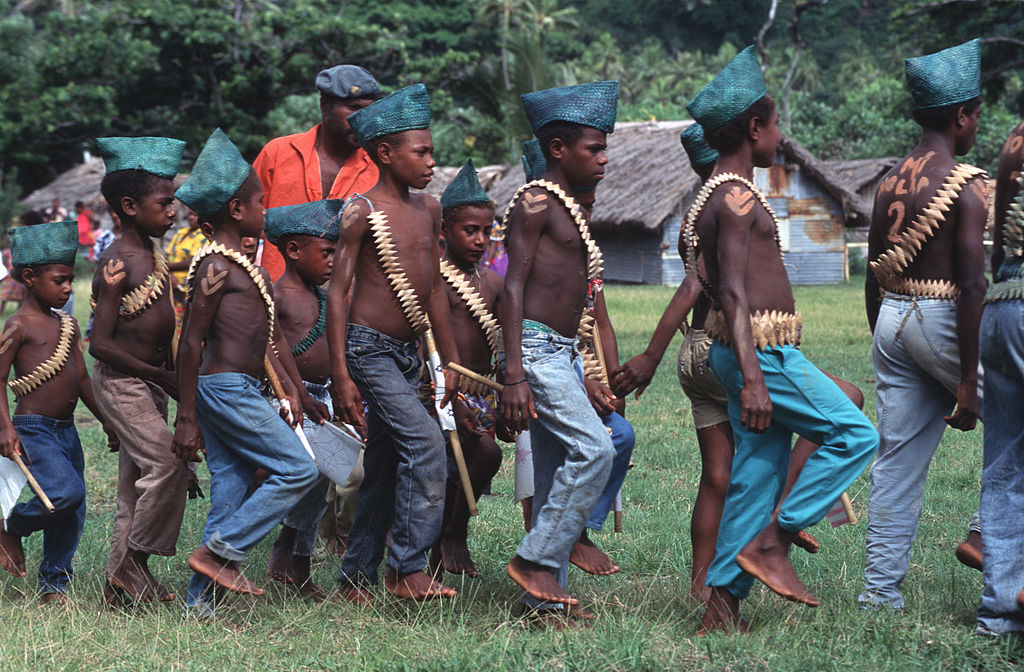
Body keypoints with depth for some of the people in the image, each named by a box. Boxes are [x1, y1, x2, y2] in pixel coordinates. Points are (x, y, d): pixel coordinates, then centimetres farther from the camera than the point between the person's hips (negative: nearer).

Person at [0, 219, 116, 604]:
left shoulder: (67, 325, 14)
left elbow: (82, 379, 22)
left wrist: (107, 422, 23)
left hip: (66, 430, 8)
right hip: (33, 429, -8)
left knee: (73, 514, 6)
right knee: (65, 492, -24)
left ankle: (54, 587, 16)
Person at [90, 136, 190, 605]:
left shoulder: (155, 254, 9)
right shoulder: (117, 263, -18)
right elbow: (100, 343, -20)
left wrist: (173, 378, 18)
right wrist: (162, 377, -18)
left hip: (150, 381, 9)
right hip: (120, 382, -9)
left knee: (137, 483, 9)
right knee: (167, 461, -18)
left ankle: (120, 584, 13)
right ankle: (133, 561, -6)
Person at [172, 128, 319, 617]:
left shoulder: (245, 265, 17)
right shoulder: (215, 266, -12)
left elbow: (267, 337, 23)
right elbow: (192, 342, -14)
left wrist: (295, 391, 24)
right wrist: (187, 418, -14)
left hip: (238, 391, 9)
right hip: (225, 388, -9)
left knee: (230, 498, 7)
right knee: (298, 471, -9)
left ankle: (200, 604, 7)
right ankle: (217, 553, -7)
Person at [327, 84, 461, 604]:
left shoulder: (428, 210, 12)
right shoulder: (362, 211, -10)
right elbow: (338, 291, -10)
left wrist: (452, 362, 18)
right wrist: (340, 375, -15)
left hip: (406, 354, 8)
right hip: (368, 347, -7)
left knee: (385, 467, 9)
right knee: (425, 442, -19)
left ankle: (356, 575, 18)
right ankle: (408, 569, -14)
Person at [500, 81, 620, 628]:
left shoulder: (571, 208, 19)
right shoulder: (535, 202, -8)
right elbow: (513, 286, -14)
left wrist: (589, 376, 24)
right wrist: (514, 376, -21)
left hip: (563, 352, 9)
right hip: (536, 348, -9)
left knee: (557, 479, 6)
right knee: (594, 450, -19)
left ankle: (547, 599, 8)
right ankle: (535, 561, -11)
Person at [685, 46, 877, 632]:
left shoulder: (718, 196, 18)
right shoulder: (738, 198, -14)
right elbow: (734, 291, -21)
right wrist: (752, 378, -27)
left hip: (754, 352, 10)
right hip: (761, 350, -10)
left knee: (756, 471, 7)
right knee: (856, 435, -6)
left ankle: (723, 606, 5)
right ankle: (771, 544, -6)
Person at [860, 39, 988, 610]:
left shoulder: (892, 182, 11)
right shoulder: (966, 187, -12)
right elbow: (971, 286, -17)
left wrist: (883, 346, 24)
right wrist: (968, 381, -18)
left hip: (892, 319, 7)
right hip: (942, 318, -7)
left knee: (898, 459, 9)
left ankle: (881, 589, 9)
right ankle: (988, 531, 6)